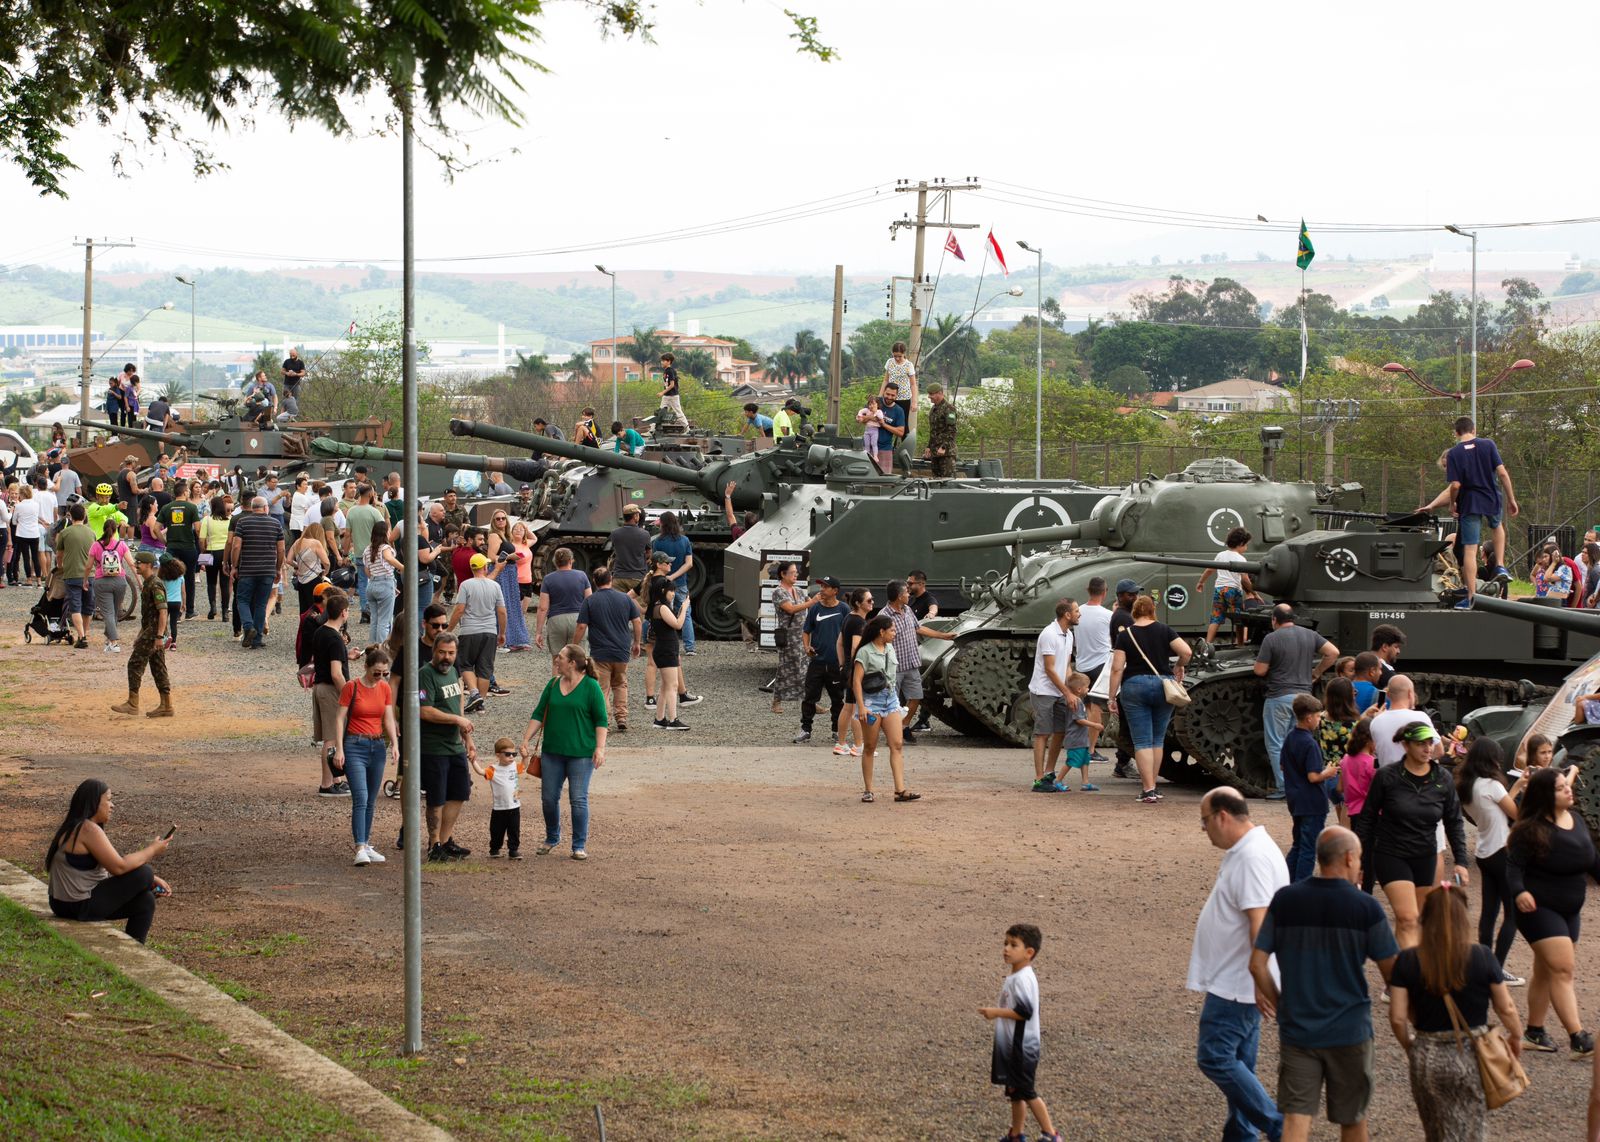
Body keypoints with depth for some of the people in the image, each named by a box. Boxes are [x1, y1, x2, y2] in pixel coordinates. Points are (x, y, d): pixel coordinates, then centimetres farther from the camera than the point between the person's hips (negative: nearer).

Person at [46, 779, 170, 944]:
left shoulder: (77, 827, 13)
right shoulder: (89, 830, -19)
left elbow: (114, 865, 15)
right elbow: (118, 867, -23)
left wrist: (151, 880, 8)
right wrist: (152, 850, -10)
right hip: (80, 908, -10)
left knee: (145, 902, 13)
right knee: (144, 872, -6)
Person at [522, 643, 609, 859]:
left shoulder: (591, 687, -5)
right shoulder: (553, 685, 9)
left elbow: (601, 720, -5)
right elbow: (538, 715, 11)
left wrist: (600, 748, -13)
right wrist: (526, 739, 2)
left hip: (581, 753, -5)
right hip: (552, 752, 5)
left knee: (578, 800, -4)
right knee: (548, 798, 8)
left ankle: (580, 845, 6)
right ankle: (552, 838, 28)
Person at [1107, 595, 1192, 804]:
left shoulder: (1125, 634, -1)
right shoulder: (1164, 630, 2)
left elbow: (1117, 668, -6)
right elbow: (1186, 652, -7)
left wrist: (1112, 697, -2)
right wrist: (1179, 667, 13)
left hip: (1134, 687, -2)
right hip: (1162, 684, 2)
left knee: (1142, 742, -1)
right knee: (1158, 740, 15)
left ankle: (1148, 789, -10)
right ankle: (1151, 785, 19)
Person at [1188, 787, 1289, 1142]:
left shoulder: (1252, 857, -22)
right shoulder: (1243, 851, 13)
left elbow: (1260, 922, -27)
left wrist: (1261, 980, -29)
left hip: (1236, 984, -11)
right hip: (1236, 982, 11)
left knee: (1215, 1058, -9)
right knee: (1237, 1063, 15)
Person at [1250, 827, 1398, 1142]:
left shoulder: (1284, 900, -3)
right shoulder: (1365, 908, -10)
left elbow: (1257, 964, -2)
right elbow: (1393, 974, -4)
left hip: (1296, 1030, 2)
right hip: (1350, 1031, -2)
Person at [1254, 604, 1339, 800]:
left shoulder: (1271, 639, -8)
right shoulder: (1310, 635, 7)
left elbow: (1259, 671, -9)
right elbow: (1333, 652, 5)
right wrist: (1316, 672, 14)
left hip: (1279, 697, -5)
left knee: (1276, 745, 2)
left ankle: (1283, 788, -2)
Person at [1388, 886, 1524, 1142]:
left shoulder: (1407, 961, -8)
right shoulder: (1483, 958, -10)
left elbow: (1397, 1018, -7)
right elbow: (1506, 1009, -2)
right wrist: (1516, 1037, 18)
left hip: (1427, 1060, 1)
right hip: (1472, 1055, -1)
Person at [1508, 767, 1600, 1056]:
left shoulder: (1577, 820, 7)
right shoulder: (1530, 830, -15)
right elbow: (1514, 866, -20)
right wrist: (1519, 891, -37)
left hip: (1569, 910, 7)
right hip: (1539, 909, -7)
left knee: (1545, 971, 15)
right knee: (1562, 969, -15)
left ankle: (1534, 1032, 25)